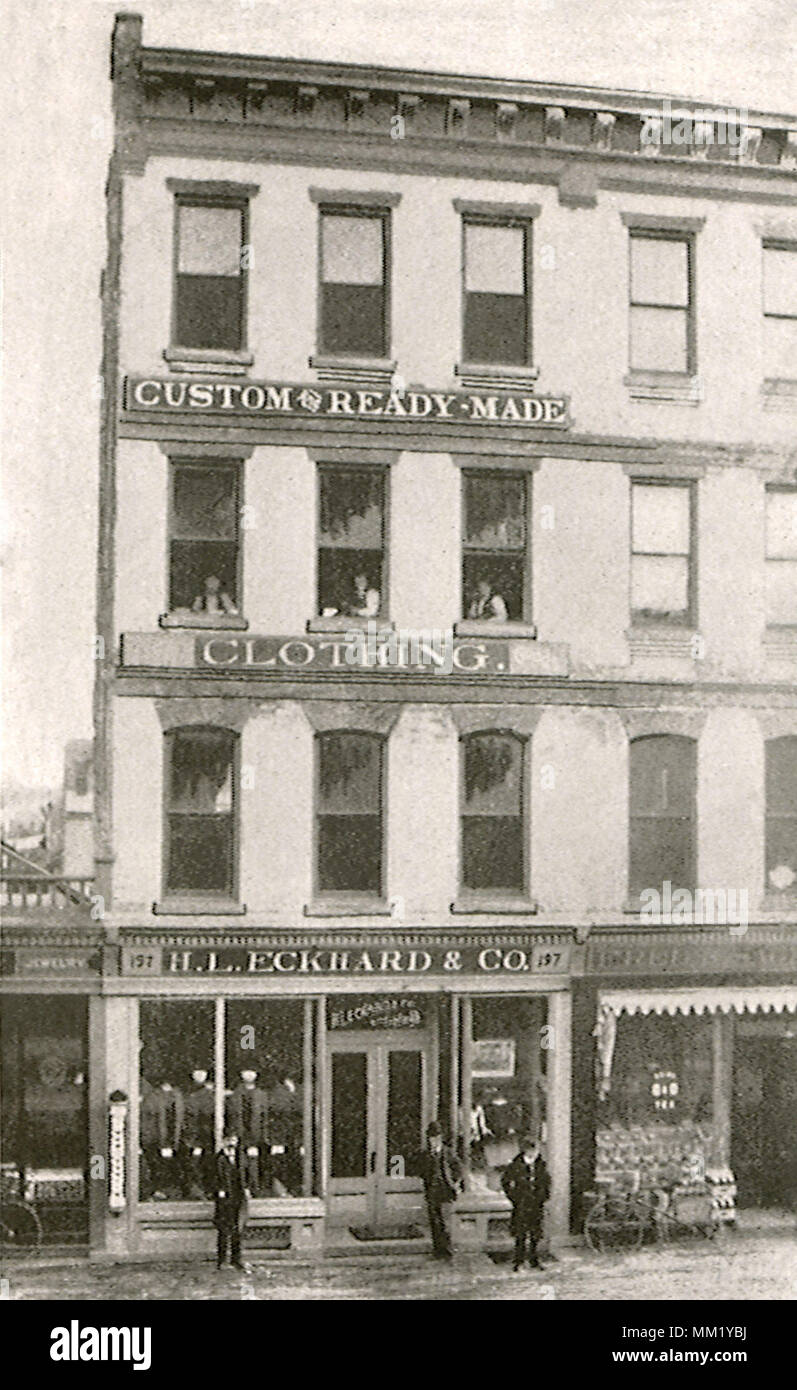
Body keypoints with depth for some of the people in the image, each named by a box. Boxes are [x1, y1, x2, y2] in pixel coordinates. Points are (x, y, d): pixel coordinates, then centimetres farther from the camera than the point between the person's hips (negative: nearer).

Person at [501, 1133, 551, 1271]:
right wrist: (515, 1197, -3)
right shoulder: (515, 1166, -6)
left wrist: (543, 1197, 8)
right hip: (521, 1205, -3)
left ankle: (534, 1261, 17)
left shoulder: (541, 1166, 5)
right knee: (520, 1235, -2)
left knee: (535, 1235, 6)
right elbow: (505, 1182, 2)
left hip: (536, 1206, 3)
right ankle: (518, 1261, 6)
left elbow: (547, 1183, 19)